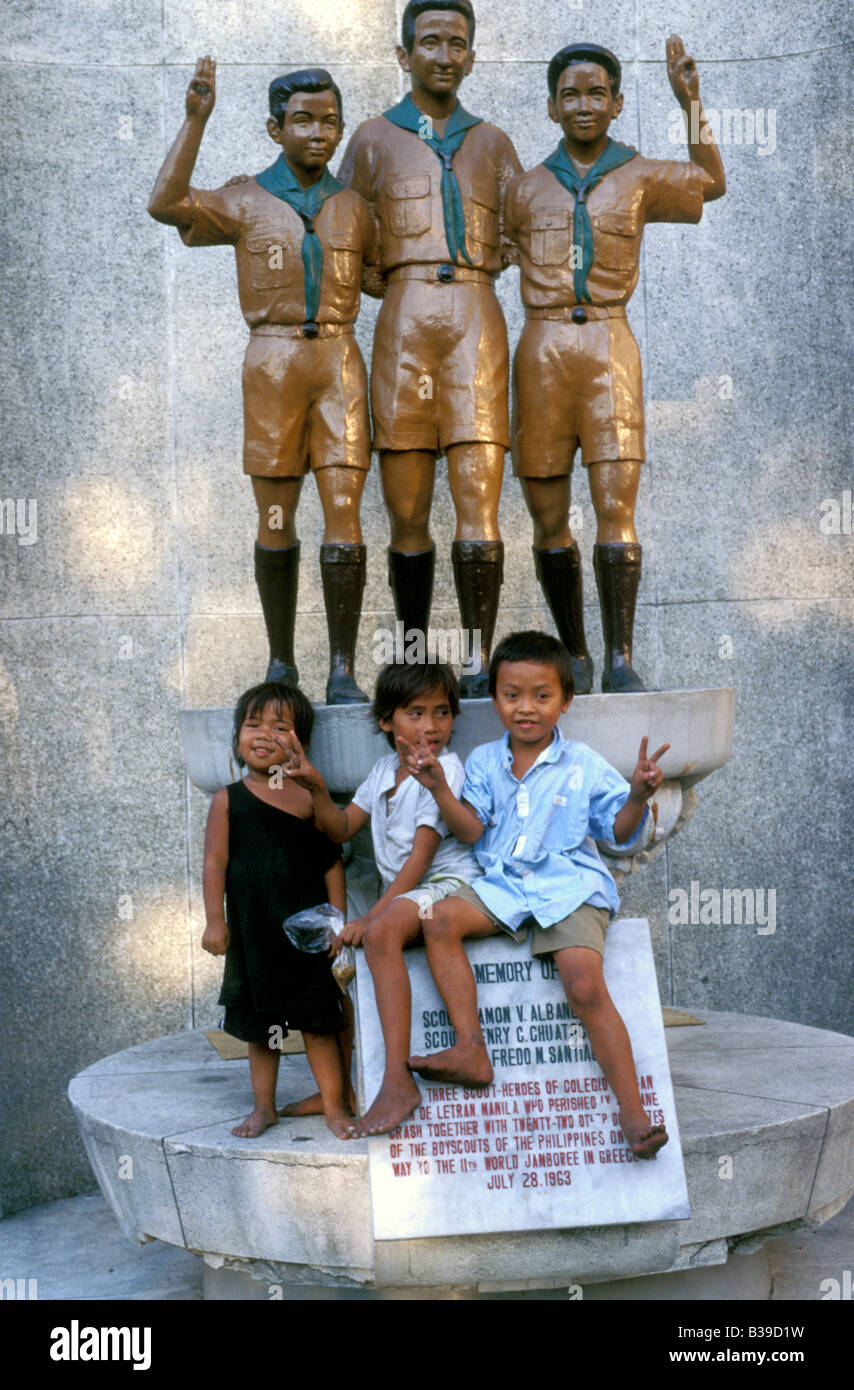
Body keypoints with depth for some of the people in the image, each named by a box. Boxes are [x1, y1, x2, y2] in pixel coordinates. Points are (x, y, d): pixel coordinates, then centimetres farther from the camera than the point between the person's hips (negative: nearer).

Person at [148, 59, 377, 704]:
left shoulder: (352, 206, 13)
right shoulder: (246, 201, 5)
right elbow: (166, 204, -12)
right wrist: (196, 119, -15)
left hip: (339, 360, 1)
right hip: (272, 360, -1)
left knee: (344, 517, -8)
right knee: (276, 520, 4)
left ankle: (343, 671, -6)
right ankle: (281, 663, 16)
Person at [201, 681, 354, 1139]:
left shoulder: (310, 796, 0)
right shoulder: (228, 800, 1)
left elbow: (332, 863, 3)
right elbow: (215, 862, 0)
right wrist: (215, 920, -6)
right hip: (251, 930, 1)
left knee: (317, 1018, 1)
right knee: (258, 1020, 12)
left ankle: (334, 1104, 12)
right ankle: (263, 1106, 23)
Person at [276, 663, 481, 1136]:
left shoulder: (444, 770, -11)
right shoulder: (384, 770, 14)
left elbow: (420, 858, -16)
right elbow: (341, 828, 14)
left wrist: (373, 914, -19)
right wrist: (316, 787, -4)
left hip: (445, 884, -9)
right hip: (400, 894, 9)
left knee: (381, 932, -34)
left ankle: (398, 1080, -38)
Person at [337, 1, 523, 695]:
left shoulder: (492, 143, 20)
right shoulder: (374, 139, 16)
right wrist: (401, 279, 5)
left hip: (477, 319, 0)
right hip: (403, 323, 0)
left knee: (478, 500, -11)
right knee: (407, 512, -1)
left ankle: (480, 661, -12)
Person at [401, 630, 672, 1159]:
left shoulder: (583, 766, 0)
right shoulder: (484, 762, 9)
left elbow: (619, 831, 2)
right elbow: (471, 829, 2)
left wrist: (638, 796, -17)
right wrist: (440, 788, -13)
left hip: (570, 888, -4)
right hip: (504, 886, 4)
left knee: (586, 986, -22)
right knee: (440, 921, -20)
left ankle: (633, 1113, -15)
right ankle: (471, 1051, -18)